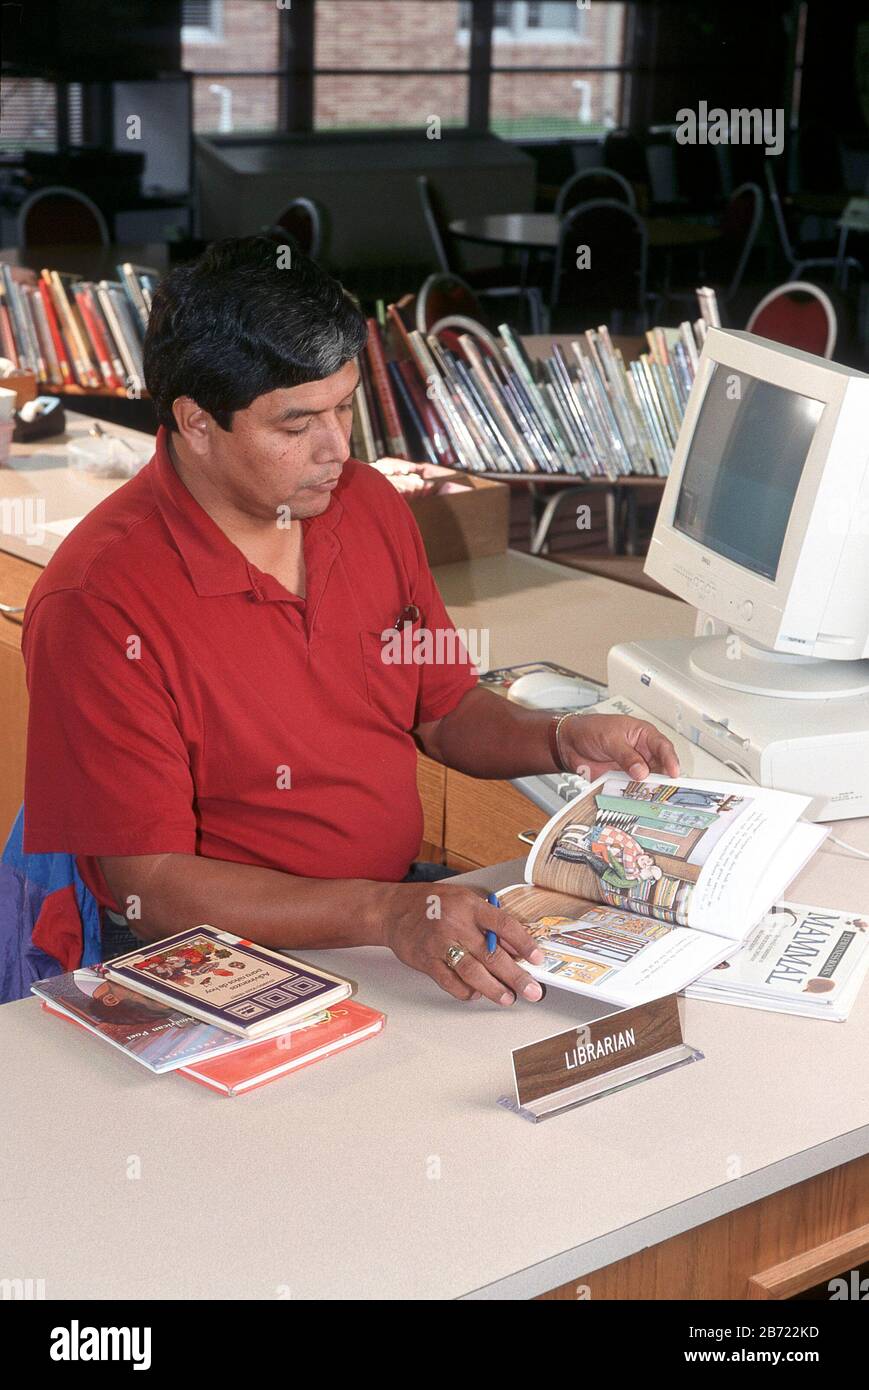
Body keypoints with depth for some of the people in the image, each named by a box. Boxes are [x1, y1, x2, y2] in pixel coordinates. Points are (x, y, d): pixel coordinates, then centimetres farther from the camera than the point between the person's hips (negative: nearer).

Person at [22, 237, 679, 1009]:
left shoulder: (370, 506, 5)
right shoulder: (99, 603, -18)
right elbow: (151, 889, -19)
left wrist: (562, 743, -3)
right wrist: (383, 913, -30)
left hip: (407, 901, 7)